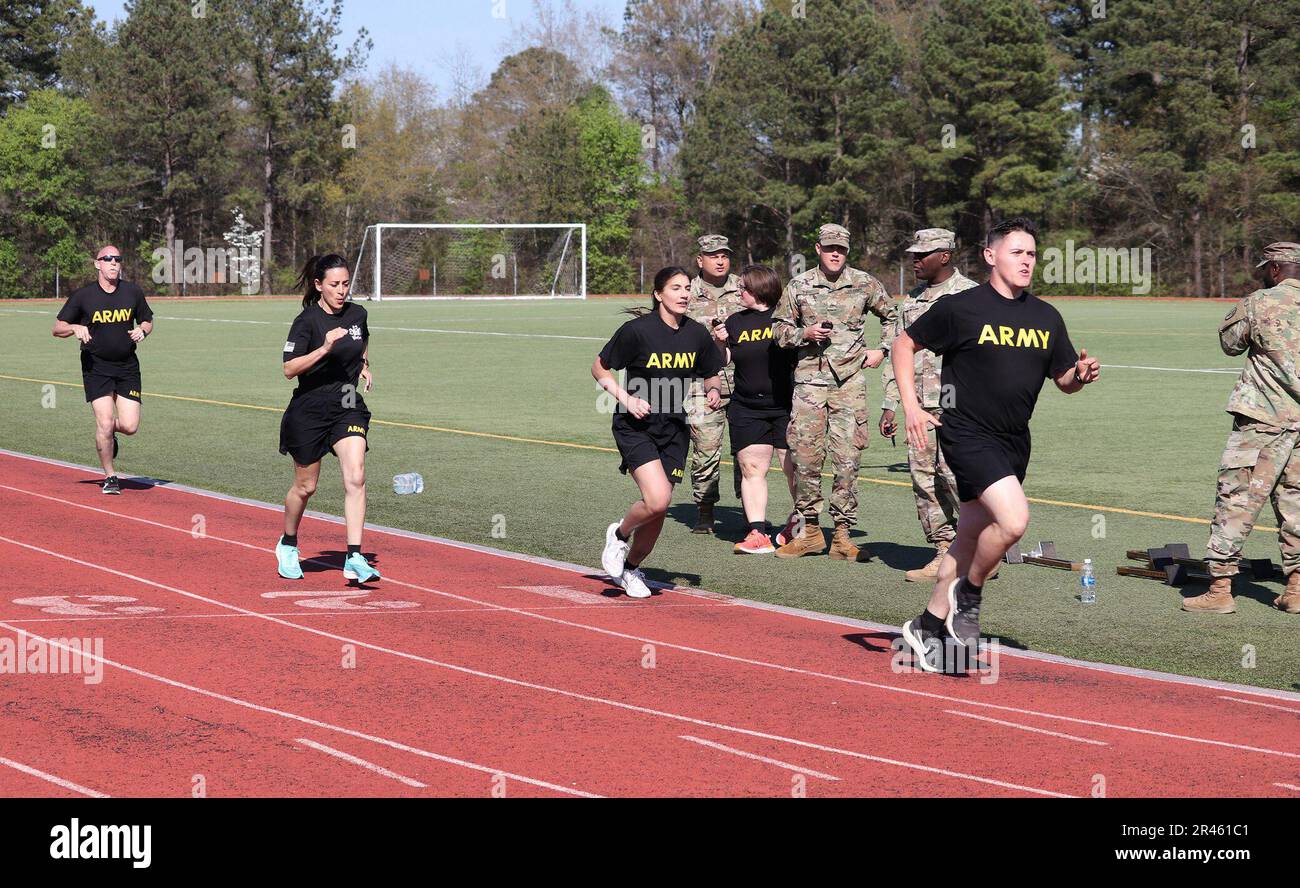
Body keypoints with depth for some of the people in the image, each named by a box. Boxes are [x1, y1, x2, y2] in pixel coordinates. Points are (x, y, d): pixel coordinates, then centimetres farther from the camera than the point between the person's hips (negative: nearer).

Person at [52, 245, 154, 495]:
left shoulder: (133, 292, 3)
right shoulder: (83, 296, -3)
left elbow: (148, 321, 17)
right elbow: (57, 328, 2)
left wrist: (142, 330, -6)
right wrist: (75, 328, -19)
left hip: (127, 367, 2)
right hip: (96, 367, -2)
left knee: (130, 426, -7)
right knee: (104, 423, -12)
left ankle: (109, 431, 30)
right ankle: (109, 477, 6)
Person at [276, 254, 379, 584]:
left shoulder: (357, 314, 3)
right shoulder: (307, 321, -13)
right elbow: (289, 369, -20)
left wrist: (364, 365, 12)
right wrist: (324, 349, -30)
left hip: (348, 408, 3)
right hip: (309, 411, -3)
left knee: (355, 478, -15)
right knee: (305, 486, 9)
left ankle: (354, 559, -17)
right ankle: (288, 545, 36)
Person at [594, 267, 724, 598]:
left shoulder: (697, 334, 1)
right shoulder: (638, 330, -13)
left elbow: (710, 374, 17)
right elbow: (599, 367, -3)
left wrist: (713, 390, -6)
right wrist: (626, 399, -15)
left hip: (673, 430, 5)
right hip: (635, 426, -5)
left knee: (658, 512, 5)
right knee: (658, 499, -22)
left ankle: (631, 569, 30)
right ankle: (619, 534, 10)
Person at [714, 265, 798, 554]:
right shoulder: (736, 322, 12)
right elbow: (723, 361, 15)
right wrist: (720, 343, -3)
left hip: (786, 407, -4)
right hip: (747, 409, 4)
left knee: (795, 469, 0)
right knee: (751, 468, -2)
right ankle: (757, 533, -2)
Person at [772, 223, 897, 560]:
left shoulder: (864, 284, 6)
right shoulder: (799, 286, 5)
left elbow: (891, 315, 23)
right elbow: (779, 328, 12)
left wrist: (882, 349, 11)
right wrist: (806, 334, -6)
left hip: (849, 381, 0)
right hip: (809, 382, 1)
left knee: (847, 459, -4)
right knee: (805, 456, -1)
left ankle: (842, 533, 1)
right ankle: (810, 530, 10)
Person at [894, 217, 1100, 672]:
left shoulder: (1046, 318, 7)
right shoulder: (960, 308, -8)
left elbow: (1064, 379, 15)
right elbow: (904, 343, 2)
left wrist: (1082, 375, -8)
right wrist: (910, 406, -7)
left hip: (1014, 442, 6)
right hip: (968, 435, -6)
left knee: (972, 537, 13)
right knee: (1014, 519, -24)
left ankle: (928, 626, 27)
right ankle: (968, 593, 1)